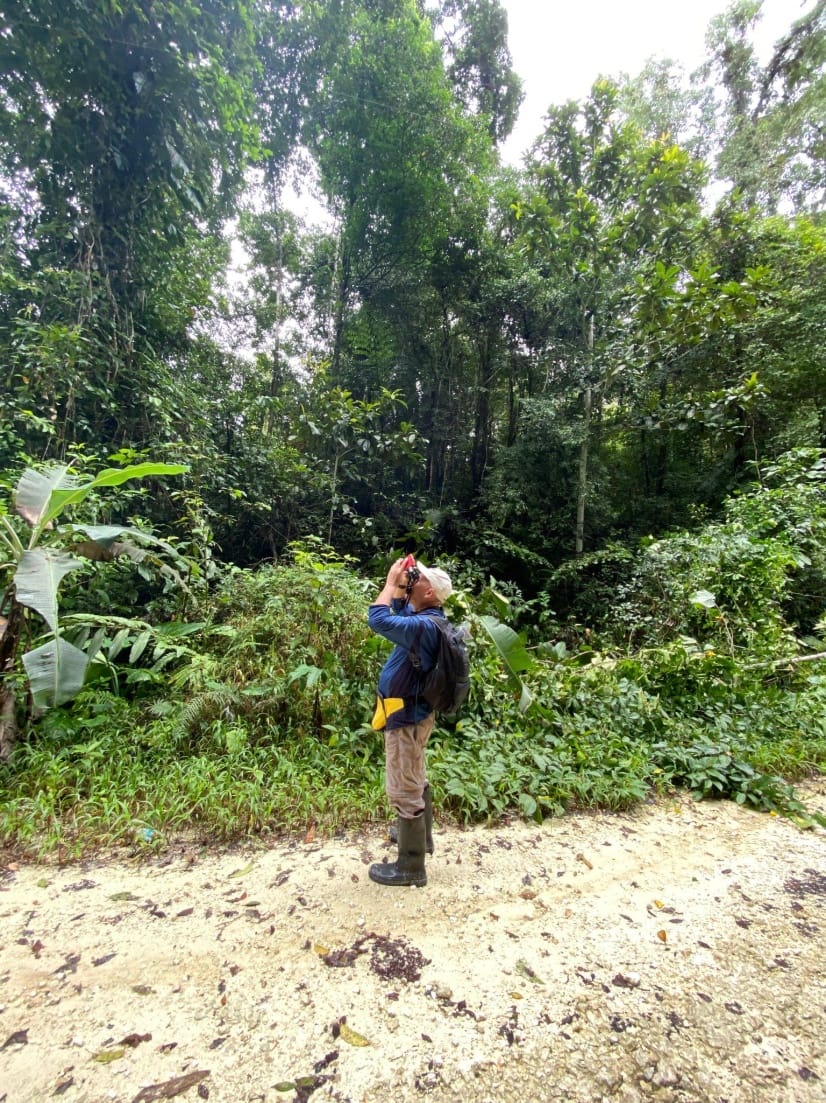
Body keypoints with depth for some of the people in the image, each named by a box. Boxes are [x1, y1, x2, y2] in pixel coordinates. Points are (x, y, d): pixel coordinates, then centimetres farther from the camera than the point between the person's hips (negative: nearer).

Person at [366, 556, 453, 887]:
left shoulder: (423, 625, -27)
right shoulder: (425, 617, 3)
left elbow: (378, 619, -34)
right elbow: (397, 608, 21)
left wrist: (392, 580, -22)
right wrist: (400, 582, 4)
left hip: (406, 716, -10)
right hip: (413, 712, 11)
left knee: (403, 790, 2)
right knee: (415, 781, 26)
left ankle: (410, 866, 16)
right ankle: (420, 836, 44)